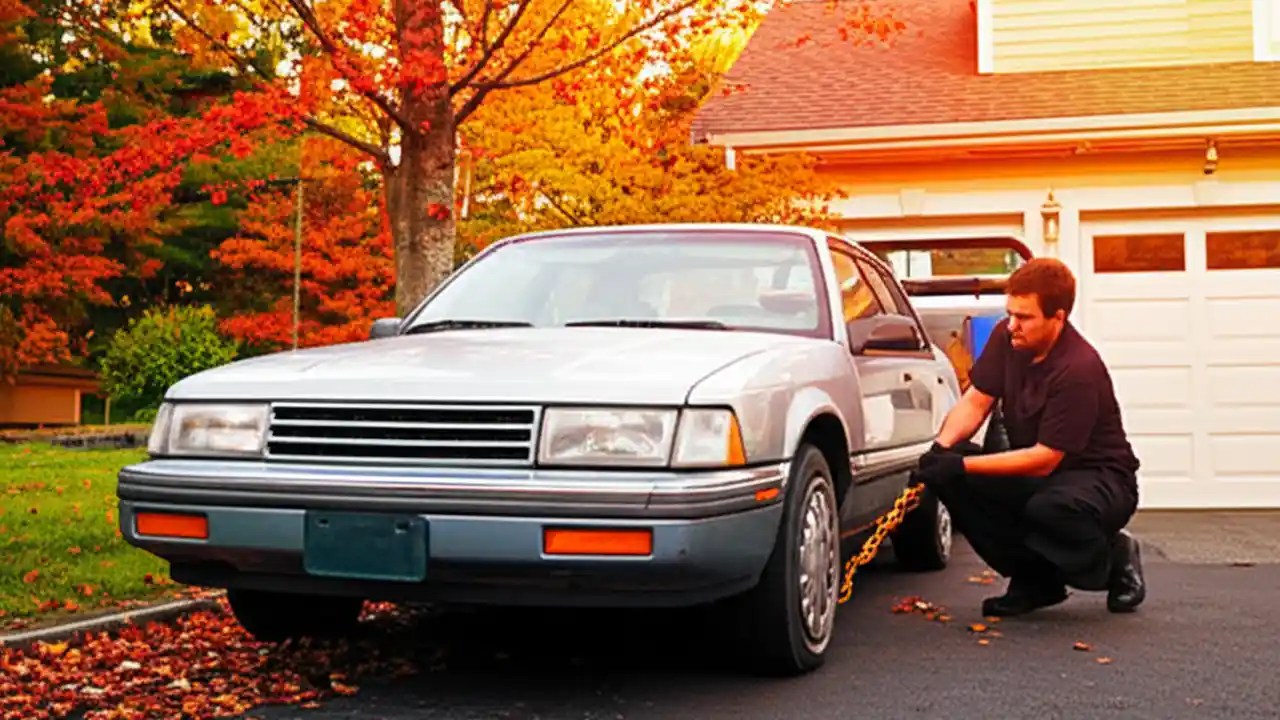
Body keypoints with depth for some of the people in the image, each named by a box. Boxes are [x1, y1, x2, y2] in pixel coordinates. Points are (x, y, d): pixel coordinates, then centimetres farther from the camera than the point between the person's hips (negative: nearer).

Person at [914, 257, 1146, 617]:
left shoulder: (1080, 369, -27)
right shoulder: (1006, 338, -6)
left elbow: (1045, 459, -28)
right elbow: (975, 401, -2)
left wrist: (962, 465, -33)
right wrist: (942, 447, -23)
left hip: (1098, 477, -7)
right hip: (1031, 473, 7)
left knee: (1049, 509, -41)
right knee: (948, 475, -18)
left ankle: (1113, 558, -2)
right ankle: (1035, 579, -1)